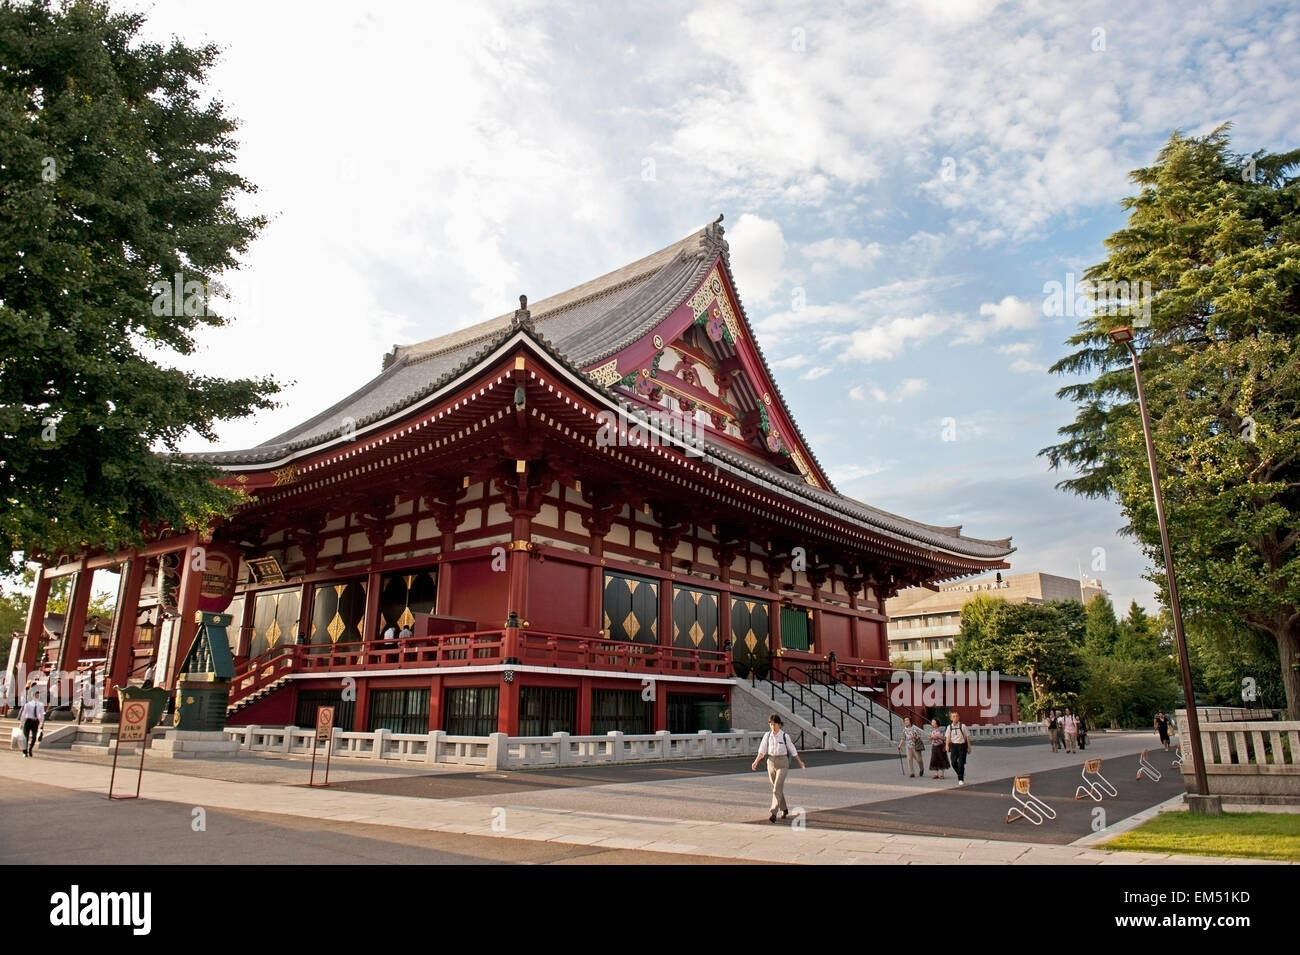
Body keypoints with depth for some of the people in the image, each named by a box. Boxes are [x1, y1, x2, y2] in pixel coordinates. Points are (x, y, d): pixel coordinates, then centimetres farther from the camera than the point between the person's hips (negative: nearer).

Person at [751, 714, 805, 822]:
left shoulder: (785, 736, -7)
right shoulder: (767, 735, 0)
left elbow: (793, 750, 5)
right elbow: (762, 751, 3)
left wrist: (800, 762, 14)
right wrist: (756, 762, -8)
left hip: (782, 763, -4)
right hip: (771, 762, 4)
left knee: (777, 788, -14)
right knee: (777, 788, 16)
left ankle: (773, 813, -18)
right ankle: (784, 809, 36)